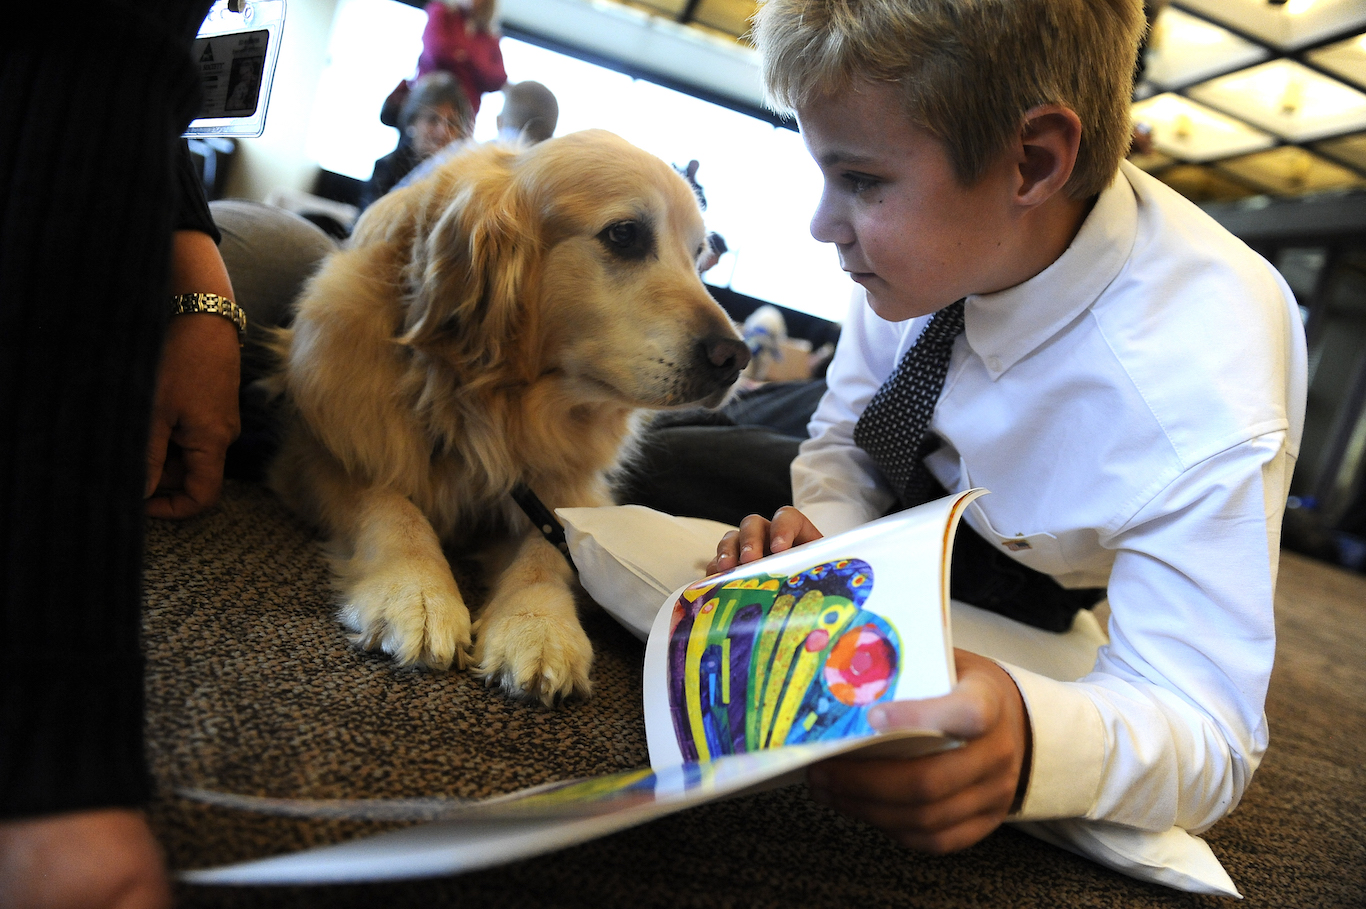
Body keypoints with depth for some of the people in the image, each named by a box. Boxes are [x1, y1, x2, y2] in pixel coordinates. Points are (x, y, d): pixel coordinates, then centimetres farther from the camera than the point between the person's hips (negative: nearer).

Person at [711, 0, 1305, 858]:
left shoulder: (1204, 410, -41)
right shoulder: (931, 226, -27)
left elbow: (1207, 737, -37)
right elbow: (841, 442, -10)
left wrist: (1029, 742, -60)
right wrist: (826, 536, -32)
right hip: (895, 494, 2)